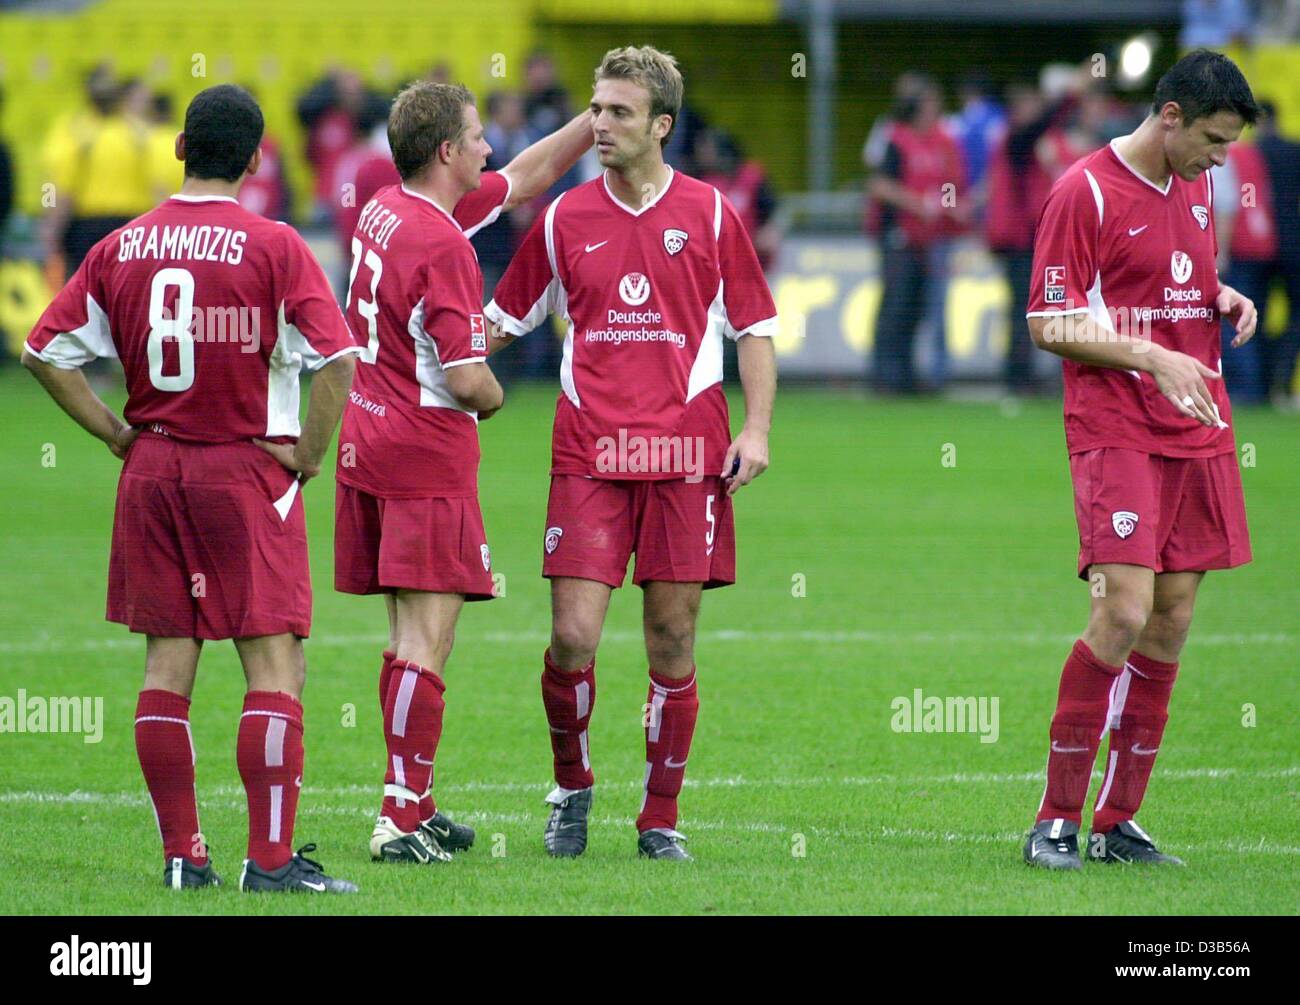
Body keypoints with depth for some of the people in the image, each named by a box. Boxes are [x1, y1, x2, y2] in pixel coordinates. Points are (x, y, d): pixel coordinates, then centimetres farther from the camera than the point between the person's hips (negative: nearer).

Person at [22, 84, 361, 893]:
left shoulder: (122, 248, 4)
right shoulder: (272, 247, -10)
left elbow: (46, 353, 6)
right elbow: (335, 357, -17)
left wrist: (120, 434, 9)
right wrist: (308, 454, -6)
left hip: (152, 469, 5)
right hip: (248, 467, -5)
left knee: (168, 662, 9)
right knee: (276, 665, -2)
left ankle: (182, 855, 10)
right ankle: (271, 858, -8)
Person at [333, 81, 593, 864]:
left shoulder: (387, 211, 9)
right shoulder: (442, 246, -19)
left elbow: (525, 177, 21)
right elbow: (467, 380, -21)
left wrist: (597, 120, 20)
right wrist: (494, 397, 2)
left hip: (368, 445, 9)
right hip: (428, 456, -9)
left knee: (412, 634, 15)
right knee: (427, 639, -7)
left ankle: (415, 806, 20)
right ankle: (403, 819, -9)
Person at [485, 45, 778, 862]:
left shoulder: (709, 214, 4)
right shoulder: (565, 220, 7)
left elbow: (755, 327, 8)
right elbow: (503, 320, 16)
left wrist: (757, 429, -2)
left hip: (686, 455, -1)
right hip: (589, 451, 1)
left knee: (672, 639, 2)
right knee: (573, 636, -9)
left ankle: (661, 819, 12)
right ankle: (572, 789, 15)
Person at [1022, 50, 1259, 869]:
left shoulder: (1196, 188, 14)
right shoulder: (1086, 191, -9)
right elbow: (1051, 325, -11)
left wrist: (1224, 299, 6)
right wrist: (1153, 358, -20)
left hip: (1198, 434, 7)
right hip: (1118, 433, -7)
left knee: (1173, 621, 4)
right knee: (1125, 612, -16)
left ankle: (1118, 823, 11)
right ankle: (1057, 819, -7)